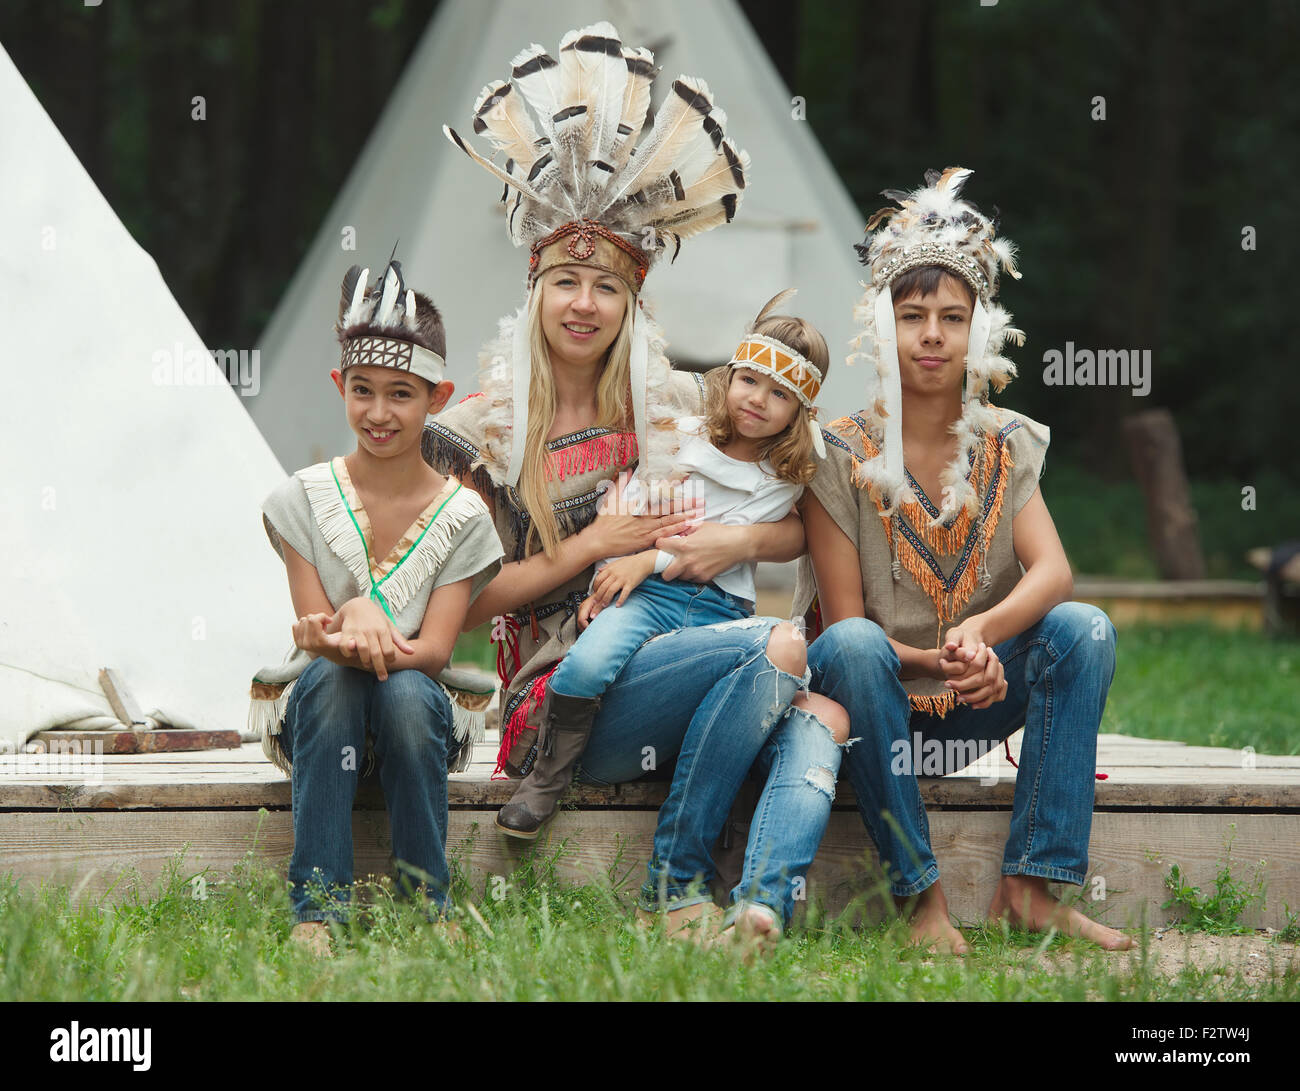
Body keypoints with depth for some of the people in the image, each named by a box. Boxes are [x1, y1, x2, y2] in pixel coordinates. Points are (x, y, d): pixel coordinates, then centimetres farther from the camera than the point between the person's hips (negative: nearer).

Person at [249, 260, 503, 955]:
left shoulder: (462, 515, -1)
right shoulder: (306, 499, 0)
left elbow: (435, 647, -10)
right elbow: (314, 632, -6)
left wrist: (377, 649, -33)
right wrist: (355, 615, -31)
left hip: (420, 698, 0)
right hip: (318, 706, 0)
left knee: (405, 693, -35)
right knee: (328, 673, -35)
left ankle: (427, 905, -25)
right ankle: (317, 910, -37)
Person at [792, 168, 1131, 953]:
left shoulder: (1005, 447, 4)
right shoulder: (841, 456, -7)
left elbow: (1054, 572, -12)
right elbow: (845, 622, -12)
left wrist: (980, 631, -33)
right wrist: (934, 662, -30)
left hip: (971, 709, 3)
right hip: (881, 706, -3)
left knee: (1084, 630, -21)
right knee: (850, 648, -35)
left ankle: (1031, 887, -23)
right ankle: (923, 897, -32)